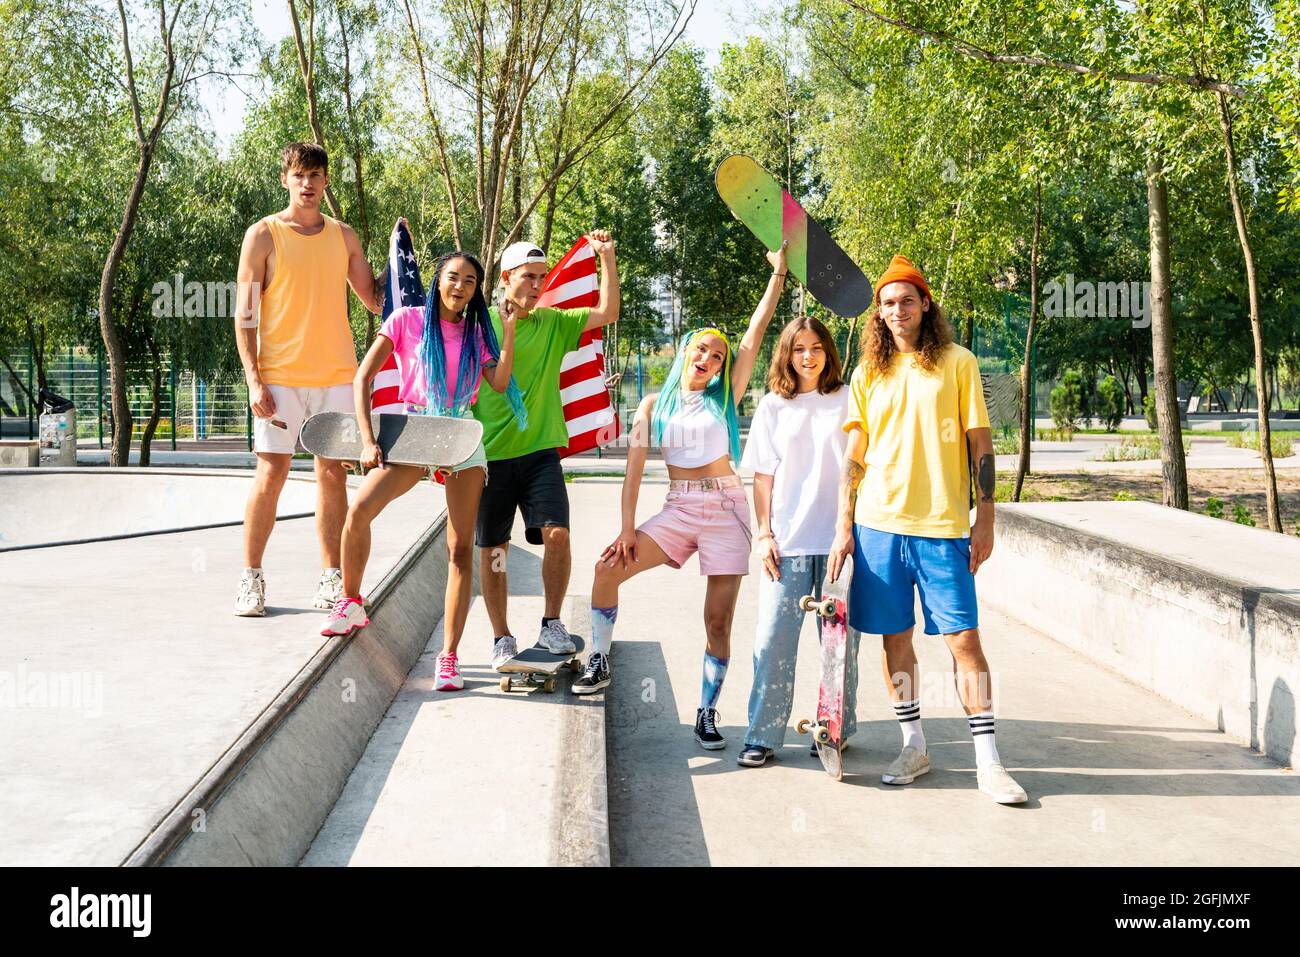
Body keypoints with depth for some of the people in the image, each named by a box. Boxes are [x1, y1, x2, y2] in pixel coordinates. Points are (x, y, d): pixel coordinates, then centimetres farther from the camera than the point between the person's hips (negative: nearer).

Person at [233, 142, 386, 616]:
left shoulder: (344, 237, 12)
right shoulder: (263, 235, 1)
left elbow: (376, 301, 17)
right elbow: (245, 314, -3)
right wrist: (254, 380, -11)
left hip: (336, 376, 4)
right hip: (280, 376, -4)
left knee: (333, 474, 5)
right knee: (271, 473, -5)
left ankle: (331, 579, 11)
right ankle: (251, 578, 5)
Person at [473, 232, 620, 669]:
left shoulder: (552, 323, 8)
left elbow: (607, 313, 2)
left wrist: (607, 258, -7)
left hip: (540, 451, 1)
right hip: (490, 454, -1)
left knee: (557, 533, -15)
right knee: (492, 549, 5)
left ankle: (551, 624, 4)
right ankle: (502, 638, 19)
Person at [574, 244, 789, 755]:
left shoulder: (725, 396, 6)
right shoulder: (655, 404, 8)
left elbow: (756, 331, 0)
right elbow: (634, 467, 1)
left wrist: (778, 273, -3)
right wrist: (628, 527, -7)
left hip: (725, 507, -1)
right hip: (678, 508, 1)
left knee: (719, 621, -2)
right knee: (609, 567, -15)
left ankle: (707, 713, 10)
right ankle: (599, 662, 4)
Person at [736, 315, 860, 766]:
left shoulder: (848, 400, 5)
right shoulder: (773, 406, 9)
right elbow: (764, 475, 9)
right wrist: (764, 534, 2)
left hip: (839, 538, -1)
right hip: (787, 541, 1)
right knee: (773, 639, -2)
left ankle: (836, 729, 20)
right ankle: (762, 736, 7)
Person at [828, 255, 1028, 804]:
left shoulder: (957, 363, 4)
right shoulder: (868, 373, 10)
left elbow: (980, 445, 3)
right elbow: (853, 457, 11)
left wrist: (986, 518, -2)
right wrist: (844, 525, 5)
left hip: (943, 525, -2)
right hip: (879, 525, 3)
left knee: (963, 638, -5)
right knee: (895, 637, 7)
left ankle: (988, 761, 2)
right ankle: (914, 748, 20)